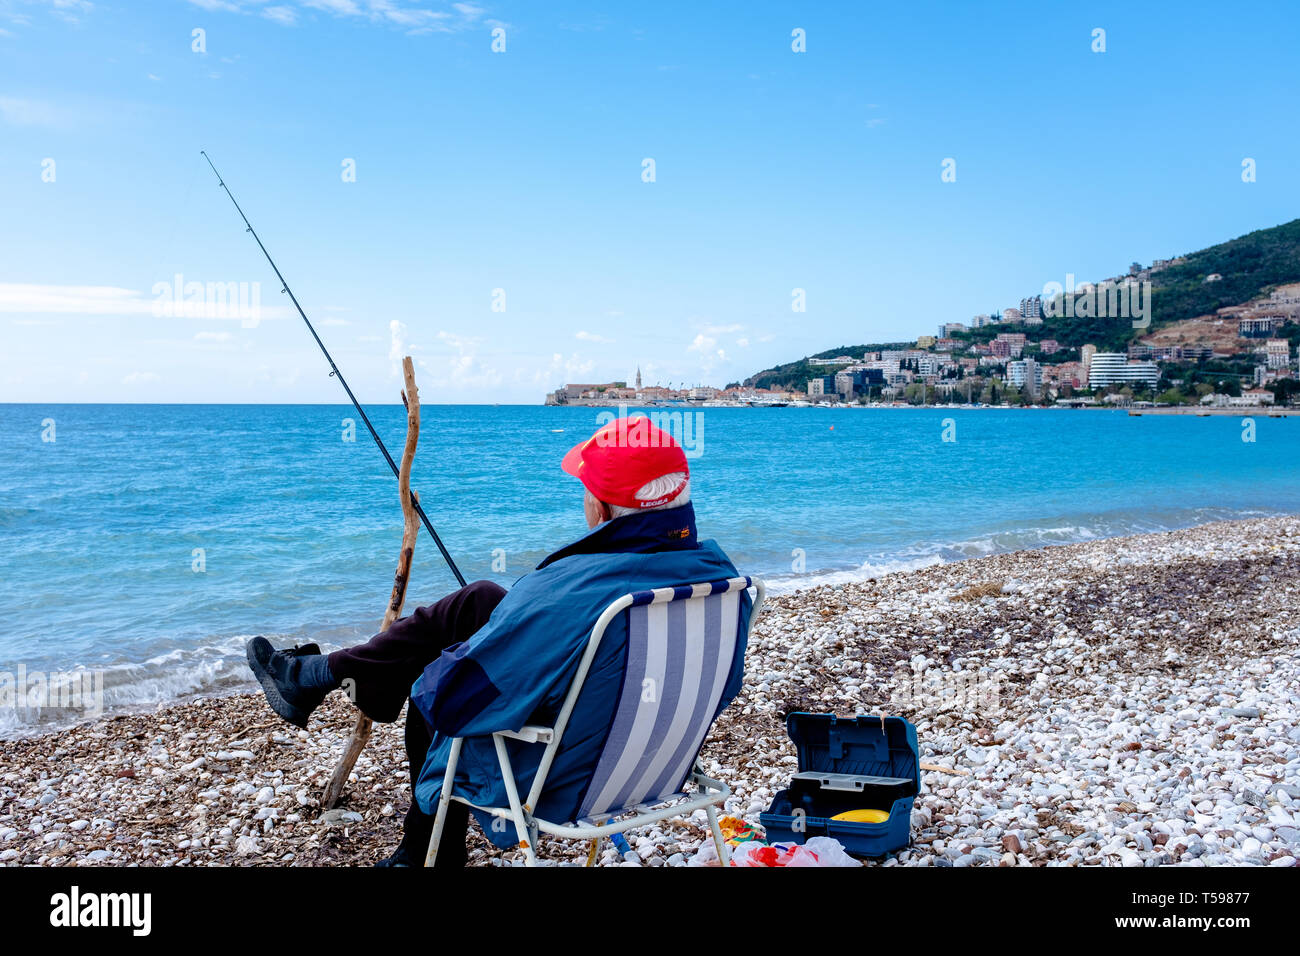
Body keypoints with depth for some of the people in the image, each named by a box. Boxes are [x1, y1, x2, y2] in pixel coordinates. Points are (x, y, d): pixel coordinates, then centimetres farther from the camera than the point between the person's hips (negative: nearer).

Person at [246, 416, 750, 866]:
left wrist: (428, 678, 1)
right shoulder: (723, 574, -14)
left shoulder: (564, 593, -35)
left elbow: (449, 698, -25)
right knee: (480, 600, 12)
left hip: (555, 785, -6)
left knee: (426, 690, 17)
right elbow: (723, 688, 5)